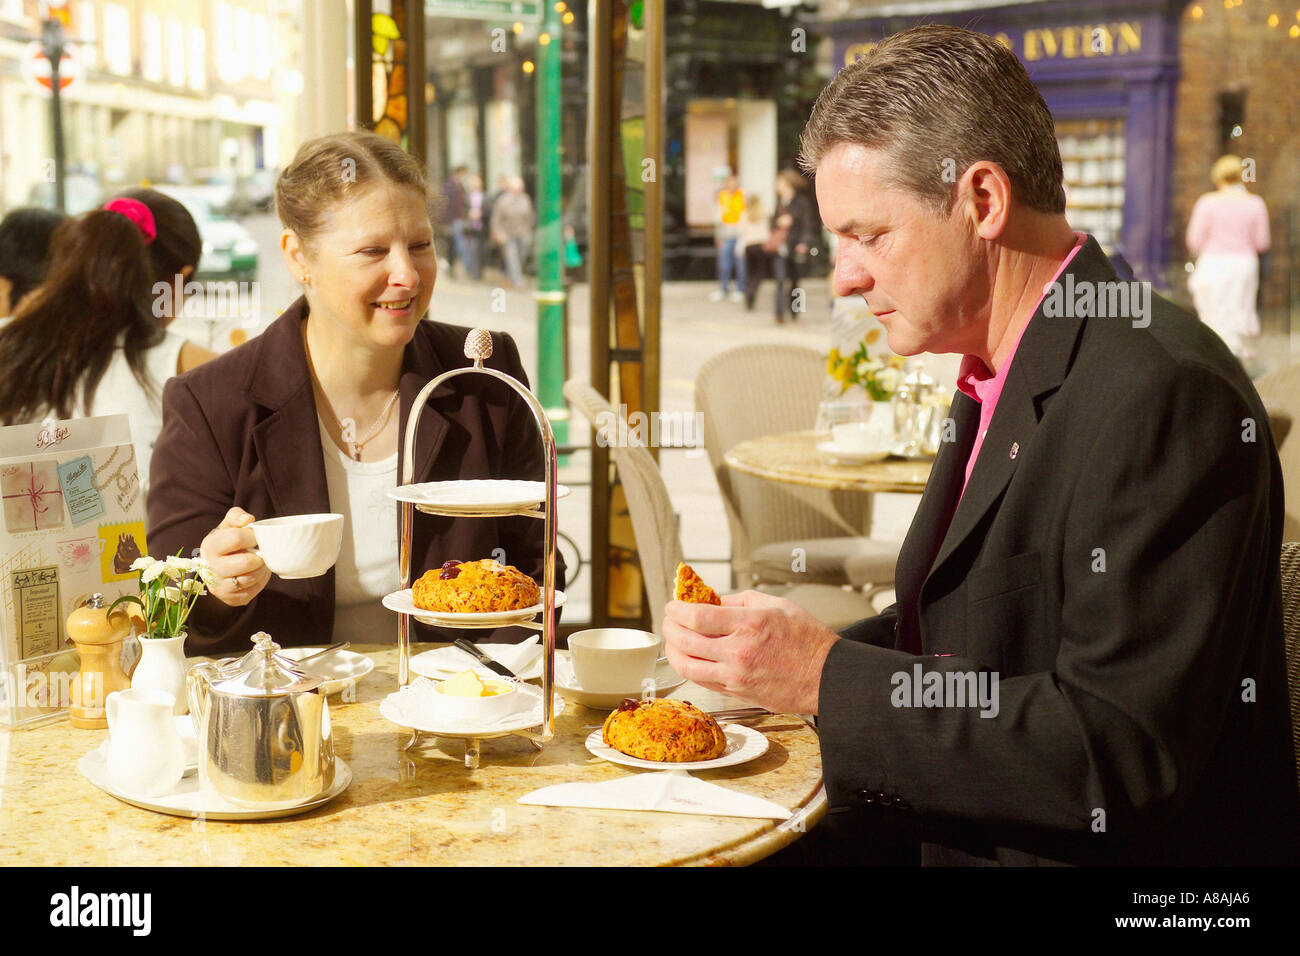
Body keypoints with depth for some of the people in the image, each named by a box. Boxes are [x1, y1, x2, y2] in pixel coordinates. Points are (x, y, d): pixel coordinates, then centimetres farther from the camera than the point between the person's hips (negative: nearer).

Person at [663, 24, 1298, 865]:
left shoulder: (1165, 393, -21)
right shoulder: (1000, 378, 8)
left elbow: (1121, 755, -24)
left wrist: (826, 676, -21)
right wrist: (772, 659, 0)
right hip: (970, 839, 7)